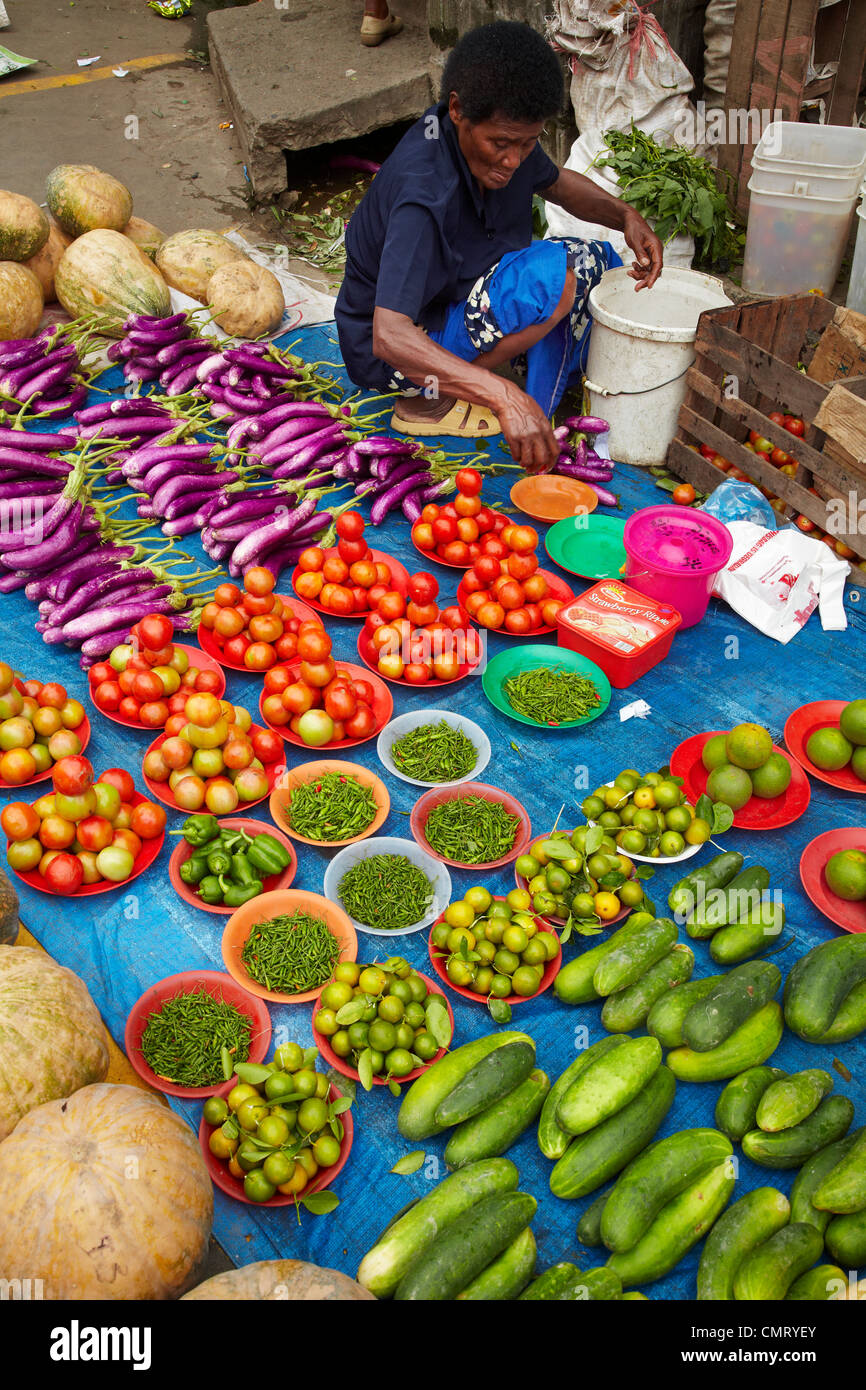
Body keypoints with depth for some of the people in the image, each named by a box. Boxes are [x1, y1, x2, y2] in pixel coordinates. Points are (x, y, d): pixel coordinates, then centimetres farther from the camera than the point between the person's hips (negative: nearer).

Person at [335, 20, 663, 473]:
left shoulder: (505, 134, -9)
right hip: (394, 356, -9)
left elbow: (558, 183, 14)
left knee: (600, 262, 3)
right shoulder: (423, 194, -34)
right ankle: (432, 399, -14)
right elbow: (389, 337, -44)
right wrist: (504, 396, -53)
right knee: (557, 274, -27)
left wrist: (625, 216, -7)